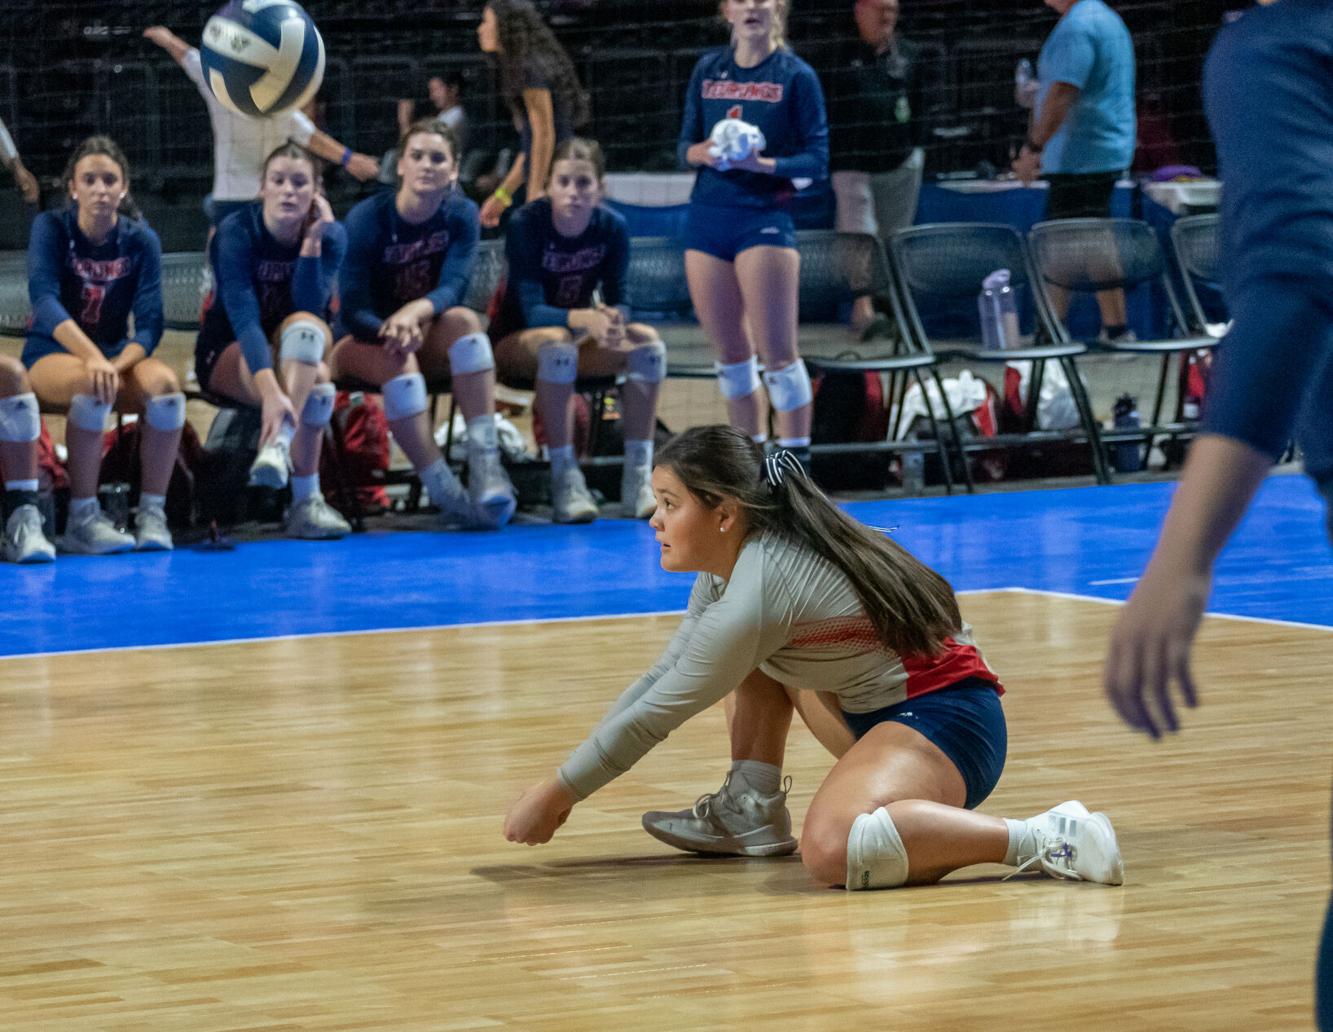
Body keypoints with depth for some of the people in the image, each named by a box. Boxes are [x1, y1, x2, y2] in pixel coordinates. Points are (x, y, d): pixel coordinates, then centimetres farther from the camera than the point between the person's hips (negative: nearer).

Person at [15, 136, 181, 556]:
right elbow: (44, 299, -24)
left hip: (117, 353, 2)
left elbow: (149, 324, -10)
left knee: (164, 382, -30)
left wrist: (116, 365, -31)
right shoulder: (51, 228, -9)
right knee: (92, 384, -37)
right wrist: (93, 358, -39)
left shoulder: (141, 241, -3)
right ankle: (82, 518, -30)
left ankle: (152, 513, -23)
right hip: (52, 356, -2)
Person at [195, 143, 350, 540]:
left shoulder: (330, 235, -9)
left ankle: (278, 444, -52)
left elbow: (309, 308, -21)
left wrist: (312, 241, -28)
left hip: (299, 354, 3)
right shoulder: (236, 231, -20)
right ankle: (305, 501, -40)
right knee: (317, 383, -36)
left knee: (304, 325, -37)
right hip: (228, 354, -3)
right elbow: (242, 314, -33)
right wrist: (271, 392, -47)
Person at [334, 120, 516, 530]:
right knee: (399, 358, -36)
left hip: (428, 339, 3)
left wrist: (417, 311, -42)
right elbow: (353, 311, -19)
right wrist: (393, 330, -41)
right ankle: (446, 494, -41)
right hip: (363, 342, -3)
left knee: (464, 319, -30)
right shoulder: (367, 218, -15)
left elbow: (453, 288, -19)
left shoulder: (461, 215, -6)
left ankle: (485, 461, -40)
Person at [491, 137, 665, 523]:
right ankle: (564, 479, -38)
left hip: (578, 335, 4)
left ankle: (638, 477, -24)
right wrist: (584, 319, -46)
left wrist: (613, 320, -37)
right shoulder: (526, 224, -20)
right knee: (557, 342, -39)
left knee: (647, 342, -23)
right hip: (516, 343, -4)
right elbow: (531, 310, -27)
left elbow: (617, 299, -11)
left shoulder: (612, 227, -8)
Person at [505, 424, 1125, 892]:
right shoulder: (734, 557, 8)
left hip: (944, 720, -11)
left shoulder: (752, 598, -21)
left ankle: (1044, 838, -29)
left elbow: (652, 719, -13)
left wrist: (553, 797, -2)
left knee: (831, 853, -37)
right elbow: (663, 676, 17)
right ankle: (752, 811, 18)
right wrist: (560, 785, 14)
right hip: (881, 713, 11)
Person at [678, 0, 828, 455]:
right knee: (730, 354, 8)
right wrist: (703, 152, -9)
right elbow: (684, 146, 14)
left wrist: (762, 164, -19)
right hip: (708, 216, 4)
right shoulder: (708, 68, 11)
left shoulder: (796, 75, -1)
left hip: (766, 217, -4)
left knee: (778, 353, -8)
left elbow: (816, 160, -4)